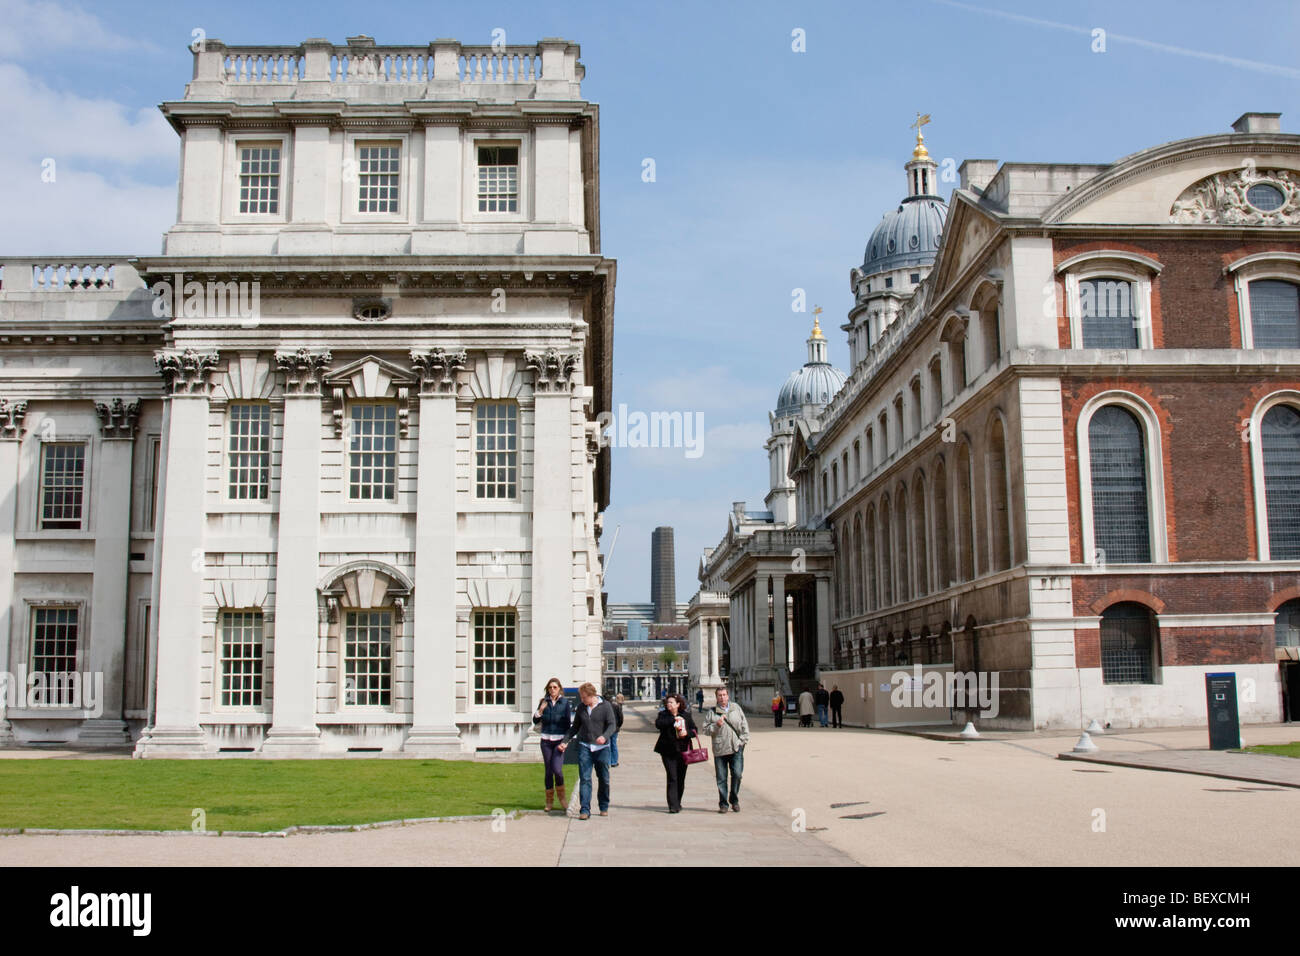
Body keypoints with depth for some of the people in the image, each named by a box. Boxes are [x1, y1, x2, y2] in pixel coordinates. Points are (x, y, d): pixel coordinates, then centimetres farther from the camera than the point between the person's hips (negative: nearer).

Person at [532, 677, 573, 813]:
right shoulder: (544, 702, 6)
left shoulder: (565, 702, 0)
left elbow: (569, 722, 1)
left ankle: (561, 796, 9)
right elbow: (535, 721, 5)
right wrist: (540, 710, -14)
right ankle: (549, 801, 15)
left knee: (557, 769, -15)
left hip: (560, 740, -2)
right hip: (546, 740, 2)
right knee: (548, 771, 5)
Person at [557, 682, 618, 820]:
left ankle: (604, 807, 25)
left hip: (602, 748, -2)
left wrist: (604, 736, -27)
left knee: (604, 779, 8)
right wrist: (565, 741, 9)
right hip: (584, 747, 2)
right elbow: (575, 727, 19)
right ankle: (585, 810, -11)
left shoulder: (605, 706, -2)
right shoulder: (581, 708, 8)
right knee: (584, 779, -8)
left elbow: (612, 725, -9)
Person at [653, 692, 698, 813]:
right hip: (668, 751, -2)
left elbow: (694, 730, 8)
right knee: (672, 778, -10)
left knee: (681, 778, 10)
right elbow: (658, 724, -18)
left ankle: (678, 803, 27)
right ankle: (673, 806, -10)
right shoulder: (663, 714, 1)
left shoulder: (686, 715, 6)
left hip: (682, 750, 2)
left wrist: (687, 733, -13)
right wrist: (673, 719, -21)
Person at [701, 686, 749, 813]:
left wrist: (743, 740, 5)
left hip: (736, 748, 1)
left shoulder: (736, 708, 12)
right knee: (721, 778, 2)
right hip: (719, 749, 0)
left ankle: (734, 800, 9)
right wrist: (716, 725, -12)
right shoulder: (712, 712, 6)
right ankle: (723, 804, 12)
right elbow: (706, 729, 4)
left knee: (737, 774, -10)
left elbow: (744, 725, 15)